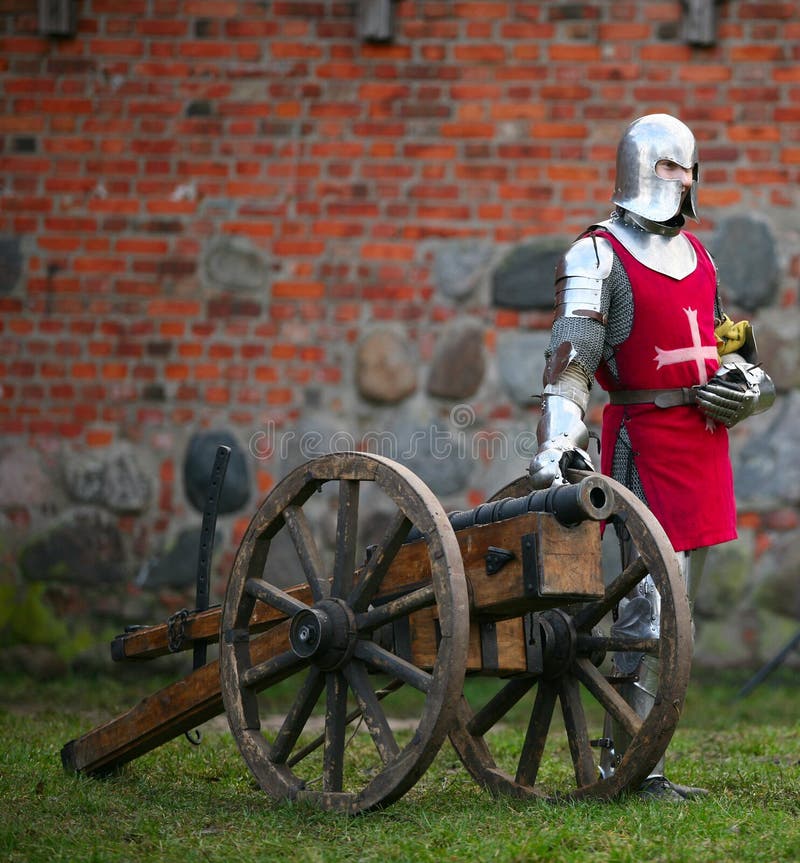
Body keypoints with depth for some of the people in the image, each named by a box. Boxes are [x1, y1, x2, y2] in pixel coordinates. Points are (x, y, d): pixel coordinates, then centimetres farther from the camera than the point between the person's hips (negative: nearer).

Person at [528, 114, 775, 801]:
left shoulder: (696, 253, 17)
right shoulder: (599, 256, -6)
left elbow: (728, 341, 27)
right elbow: (570, 358, -14)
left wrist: (744, 381, 4)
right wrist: (558, 447, -25)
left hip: (705, 437, 8)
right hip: (646, 438, -8)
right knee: (652, 599, -13)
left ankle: (629, 751, 16)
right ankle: (630, 765, -10)